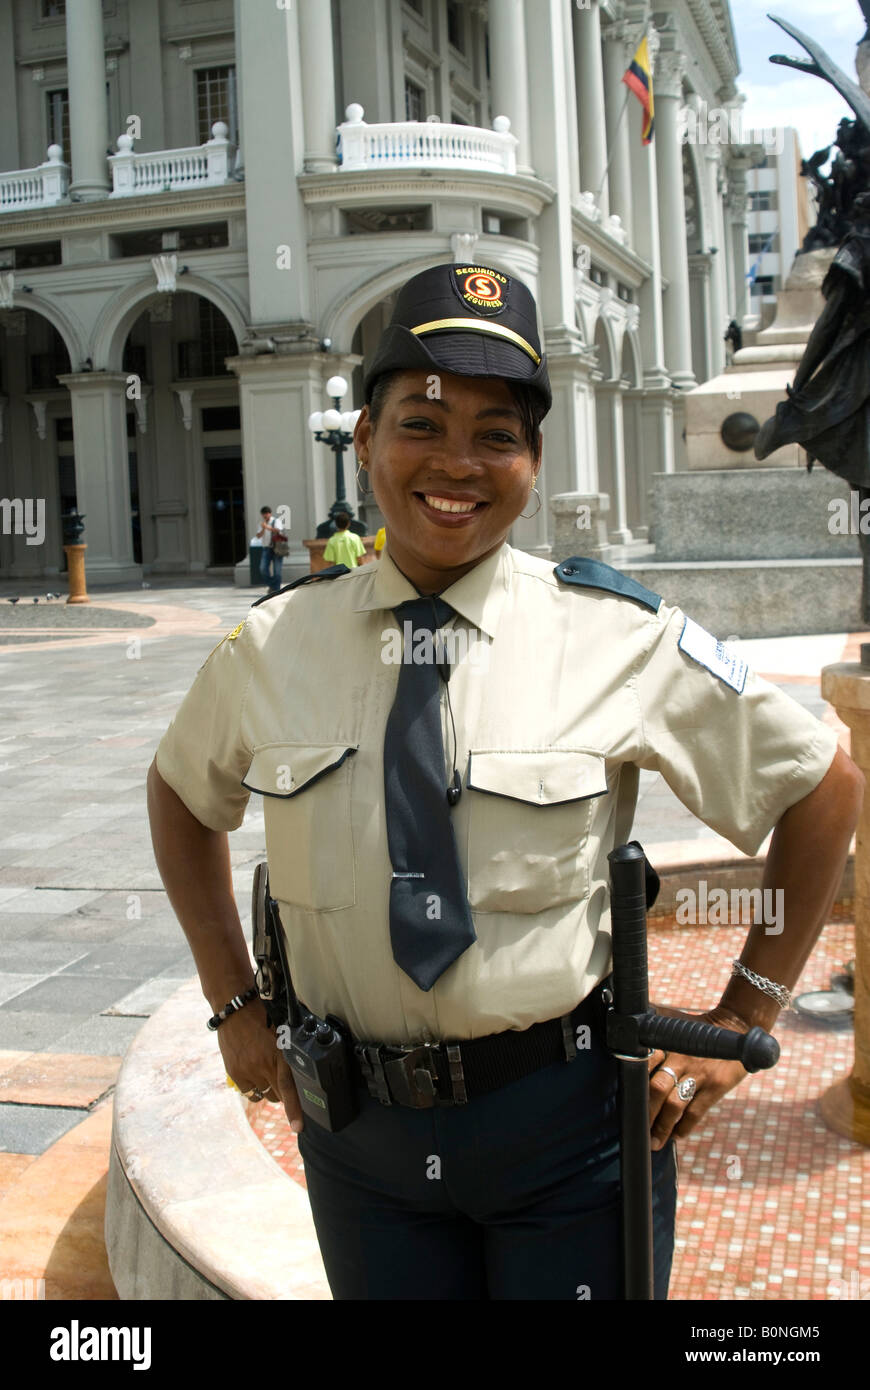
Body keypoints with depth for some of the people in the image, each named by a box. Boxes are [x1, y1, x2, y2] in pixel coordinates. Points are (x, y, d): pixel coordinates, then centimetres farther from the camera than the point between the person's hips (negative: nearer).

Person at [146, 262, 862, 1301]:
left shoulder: (620, 639, -11)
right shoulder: (273, 647, -4)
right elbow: (182, 794, 15)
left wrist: (742, 1020, -2)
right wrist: (234, 1005, 8)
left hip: (567, 1128, -2)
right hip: (358, 1128, 2)